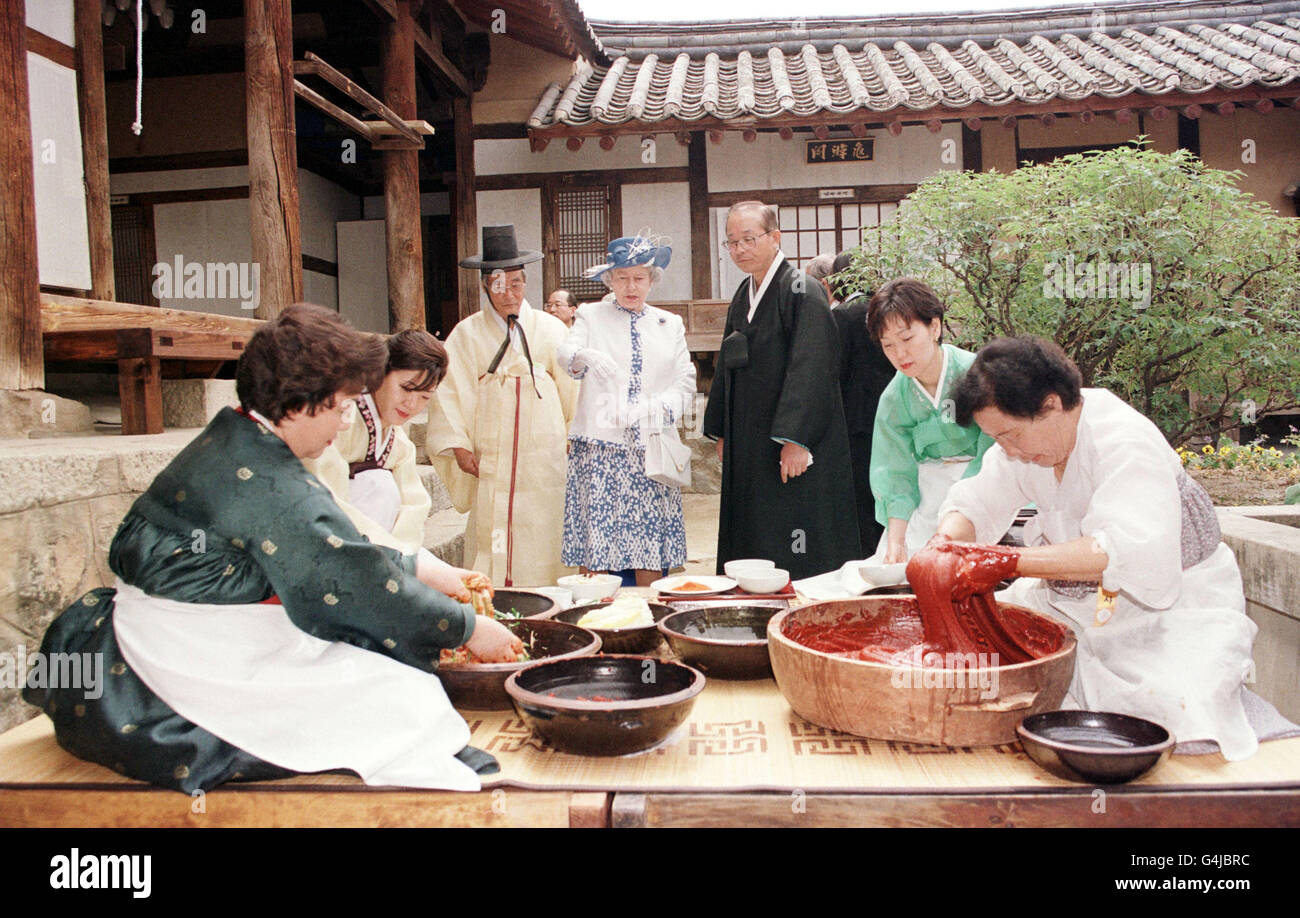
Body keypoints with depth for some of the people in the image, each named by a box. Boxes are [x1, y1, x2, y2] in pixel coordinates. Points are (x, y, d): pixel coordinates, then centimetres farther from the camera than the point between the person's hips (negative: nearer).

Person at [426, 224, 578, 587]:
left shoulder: (550, 329, 10)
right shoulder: (466, 334, 7)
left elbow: (573, 388, 12)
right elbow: (448, 390, 6)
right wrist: (458, 445, -2)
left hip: (545, 460, 1)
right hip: (490, 460, -1)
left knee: (543, 544, 0)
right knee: (490, 549, -4)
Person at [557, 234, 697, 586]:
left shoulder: (670, 324, 18)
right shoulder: (591, 316, 11)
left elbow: (685, 383, 10)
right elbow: (566, 353, -9)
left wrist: (661, 410, -10)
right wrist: (587, 357, -33)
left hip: (652, 448, 2)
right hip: (599, 447, -1)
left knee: (650, 548, -1)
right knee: (593, 547, -5)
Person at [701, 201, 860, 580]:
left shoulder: (801, 290, -11)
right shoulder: (743, 296, 15)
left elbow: (811, 368, -19)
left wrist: (796, 439, -24)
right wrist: (721, 433, 19)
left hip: (793, 452, -8)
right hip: (749, 446, 8)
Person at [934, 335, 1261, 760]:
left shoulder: (1124, 442, -25)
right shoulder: (1028, 433, -2)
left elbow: (1131, 554, -38)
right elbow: (975, 503, 5)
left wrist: (1008, 561, -43)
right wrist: (945, 543, -19)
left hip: (1172, 609, -6)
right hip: (1078, 603, 7)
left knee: (1179, 705, -29)